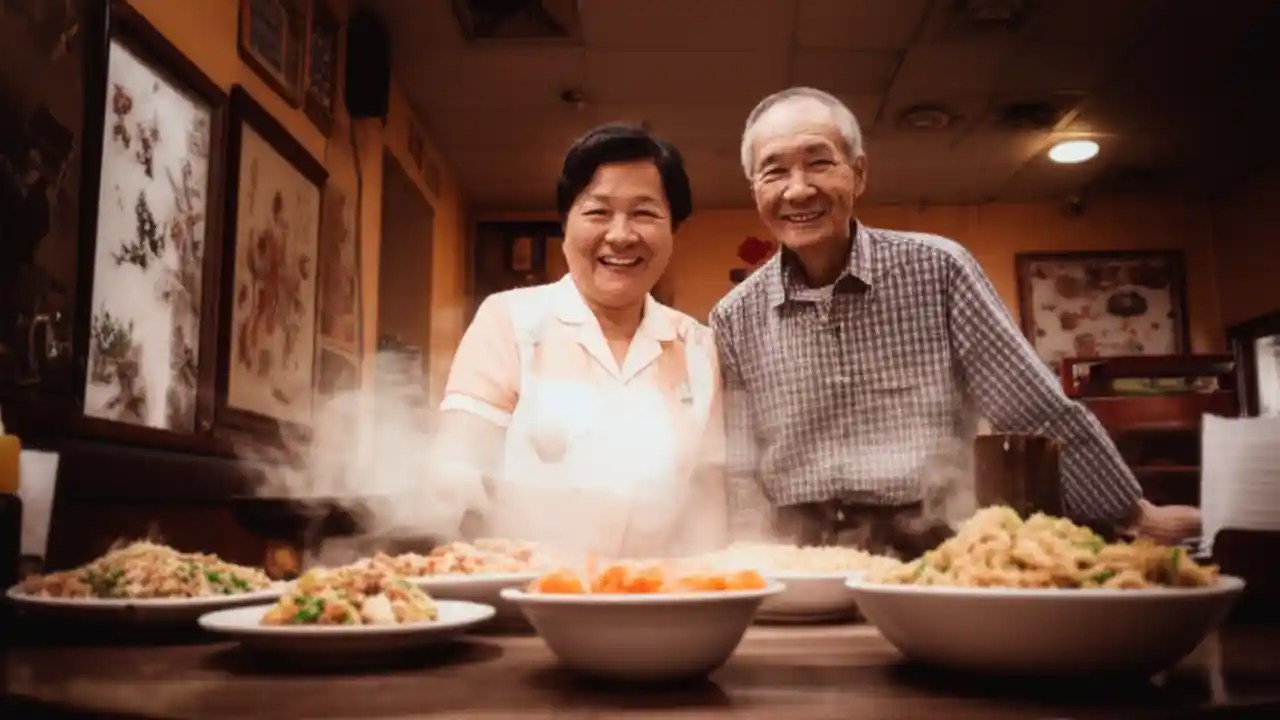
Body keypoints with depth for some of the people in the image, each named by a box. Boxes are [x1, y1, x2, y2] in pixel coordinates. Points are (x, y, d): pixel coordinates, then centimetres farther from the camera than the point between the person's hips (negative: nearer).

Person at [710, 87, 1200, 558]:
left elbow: (1039, 411, 2)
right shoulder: (735, 320, 3)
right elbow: (740, 476, 6)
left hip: (933, 558, -1)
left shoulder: (936, 269, -2)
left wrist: (1135, 515, 5)